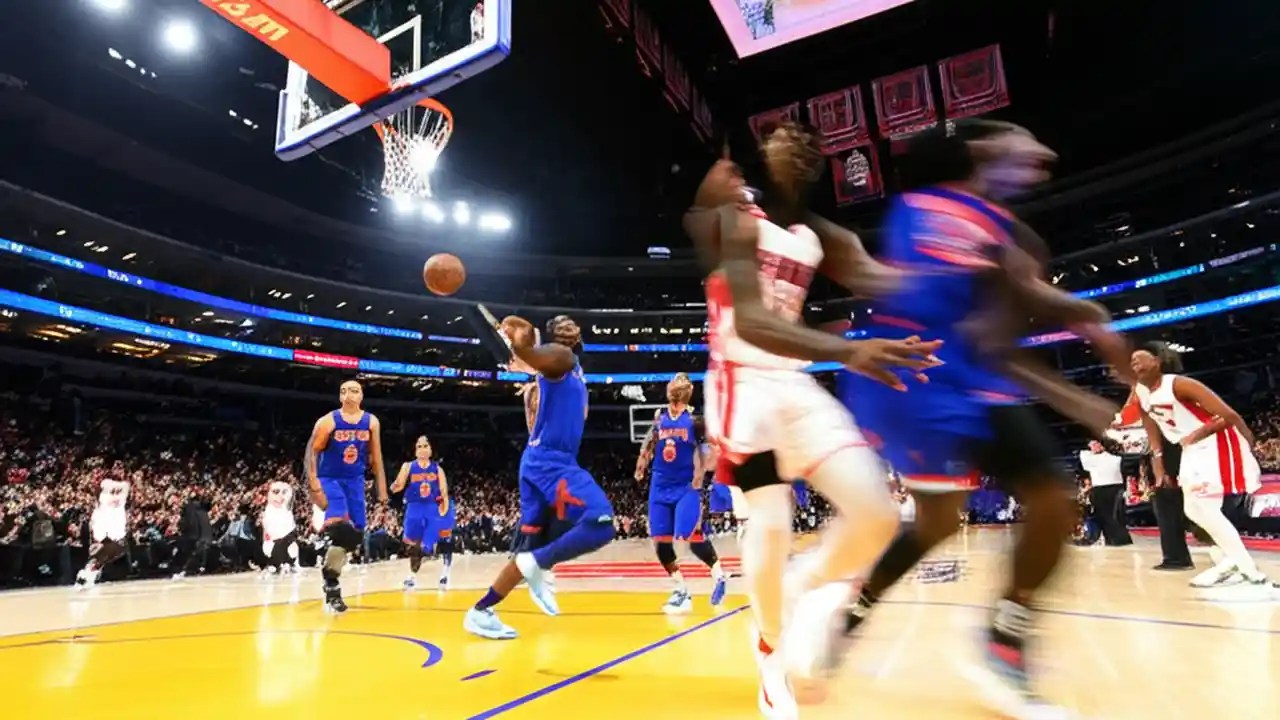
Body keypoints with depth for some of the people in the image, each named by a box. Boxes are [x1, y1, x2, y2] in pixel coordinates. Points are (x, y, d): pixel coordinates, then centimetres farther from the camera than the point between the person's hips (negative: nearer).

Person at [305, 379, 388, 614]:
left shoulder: (371, 422, 0)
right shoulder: (328, 421, -11)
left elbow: (376, 457, 6)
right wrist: (314, 485, -20)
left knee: (356, 532, 5)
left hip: (355, 481, 5)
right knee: (340, 529, -21)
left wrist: (381, 487, 4)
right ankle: (331, 585, -10)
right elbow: (311, 452, -10)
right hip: (330, 479, -5)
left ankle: (331, 570, 28)